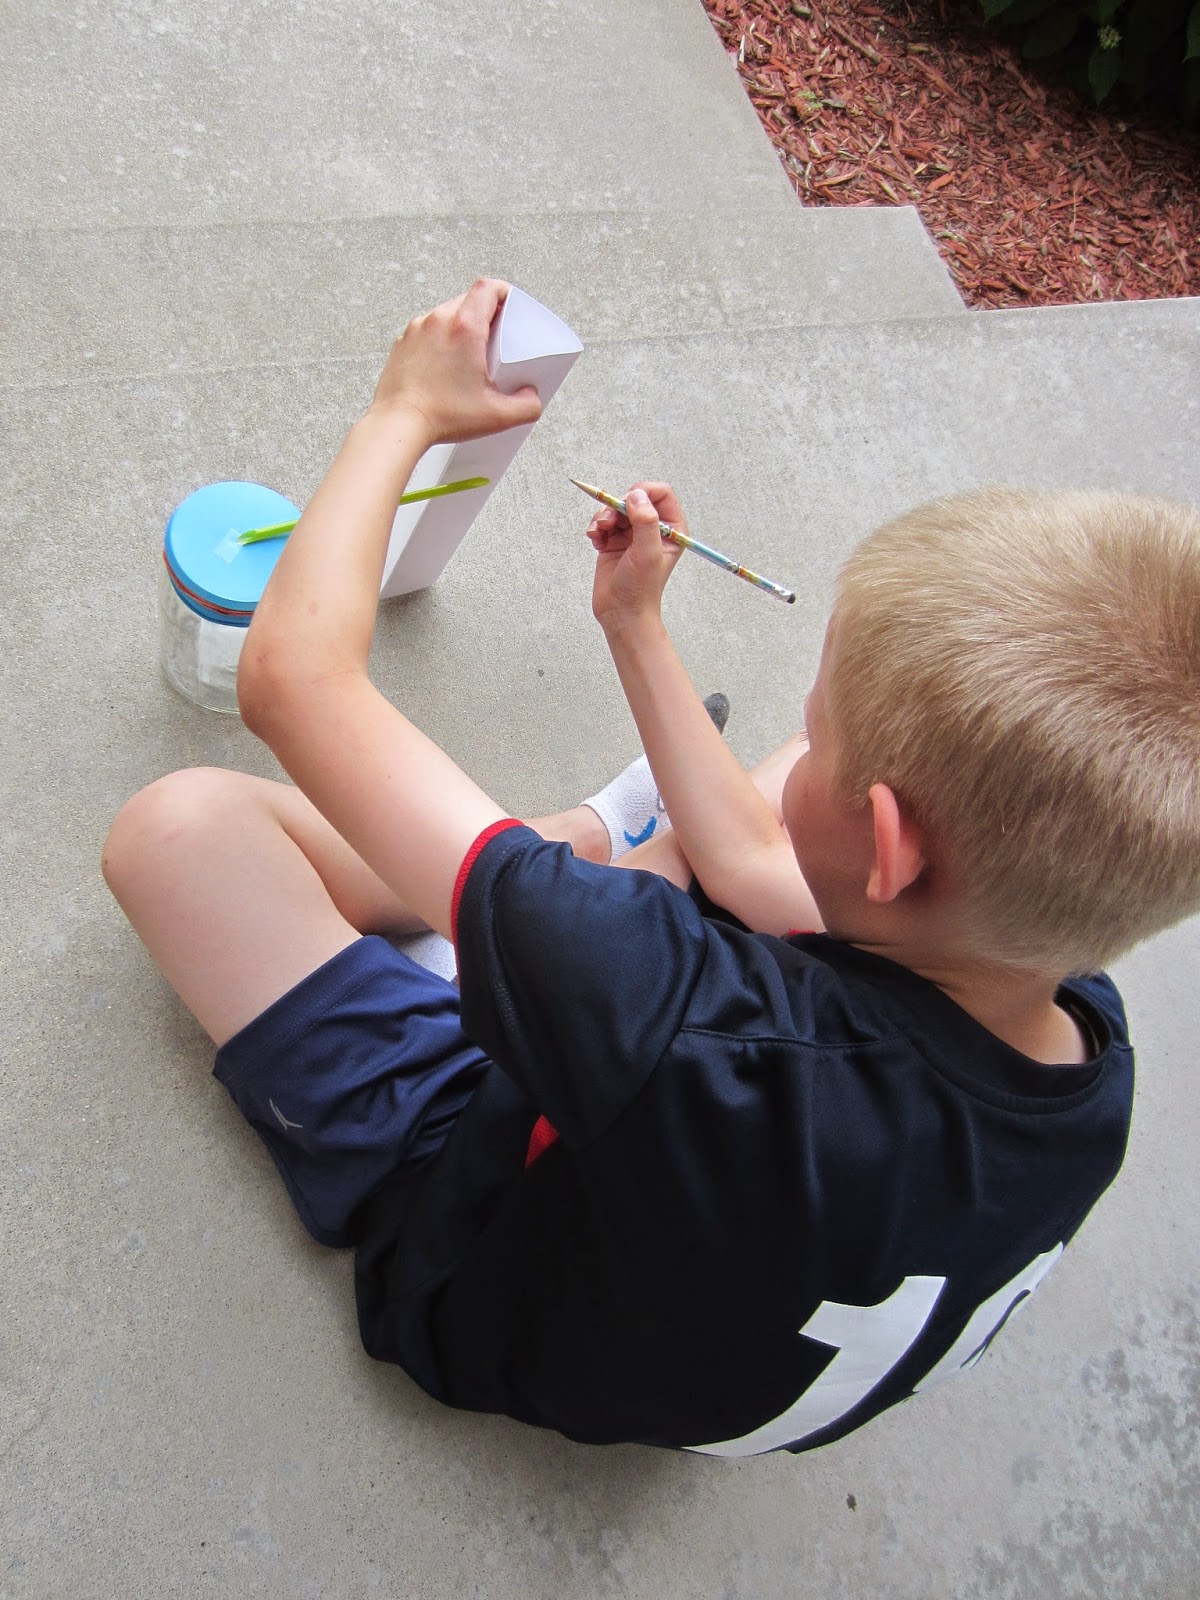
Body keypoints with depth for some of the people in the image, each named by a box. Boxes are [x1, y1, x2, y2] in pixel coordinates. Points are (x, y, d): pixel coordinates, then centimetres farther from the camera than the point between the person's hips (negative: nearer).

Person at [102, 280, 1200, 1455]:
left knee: (179, 823, -12)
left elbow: (292, 672, -38)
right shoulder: (1091, 1053, -23)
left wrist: (405, 411, -21)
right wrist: (633, 624, 3)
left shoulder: (697, 1043, -47)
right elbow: (752, 864, -5)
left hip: (466, 1255, -4)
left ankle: (587, 852, 9)